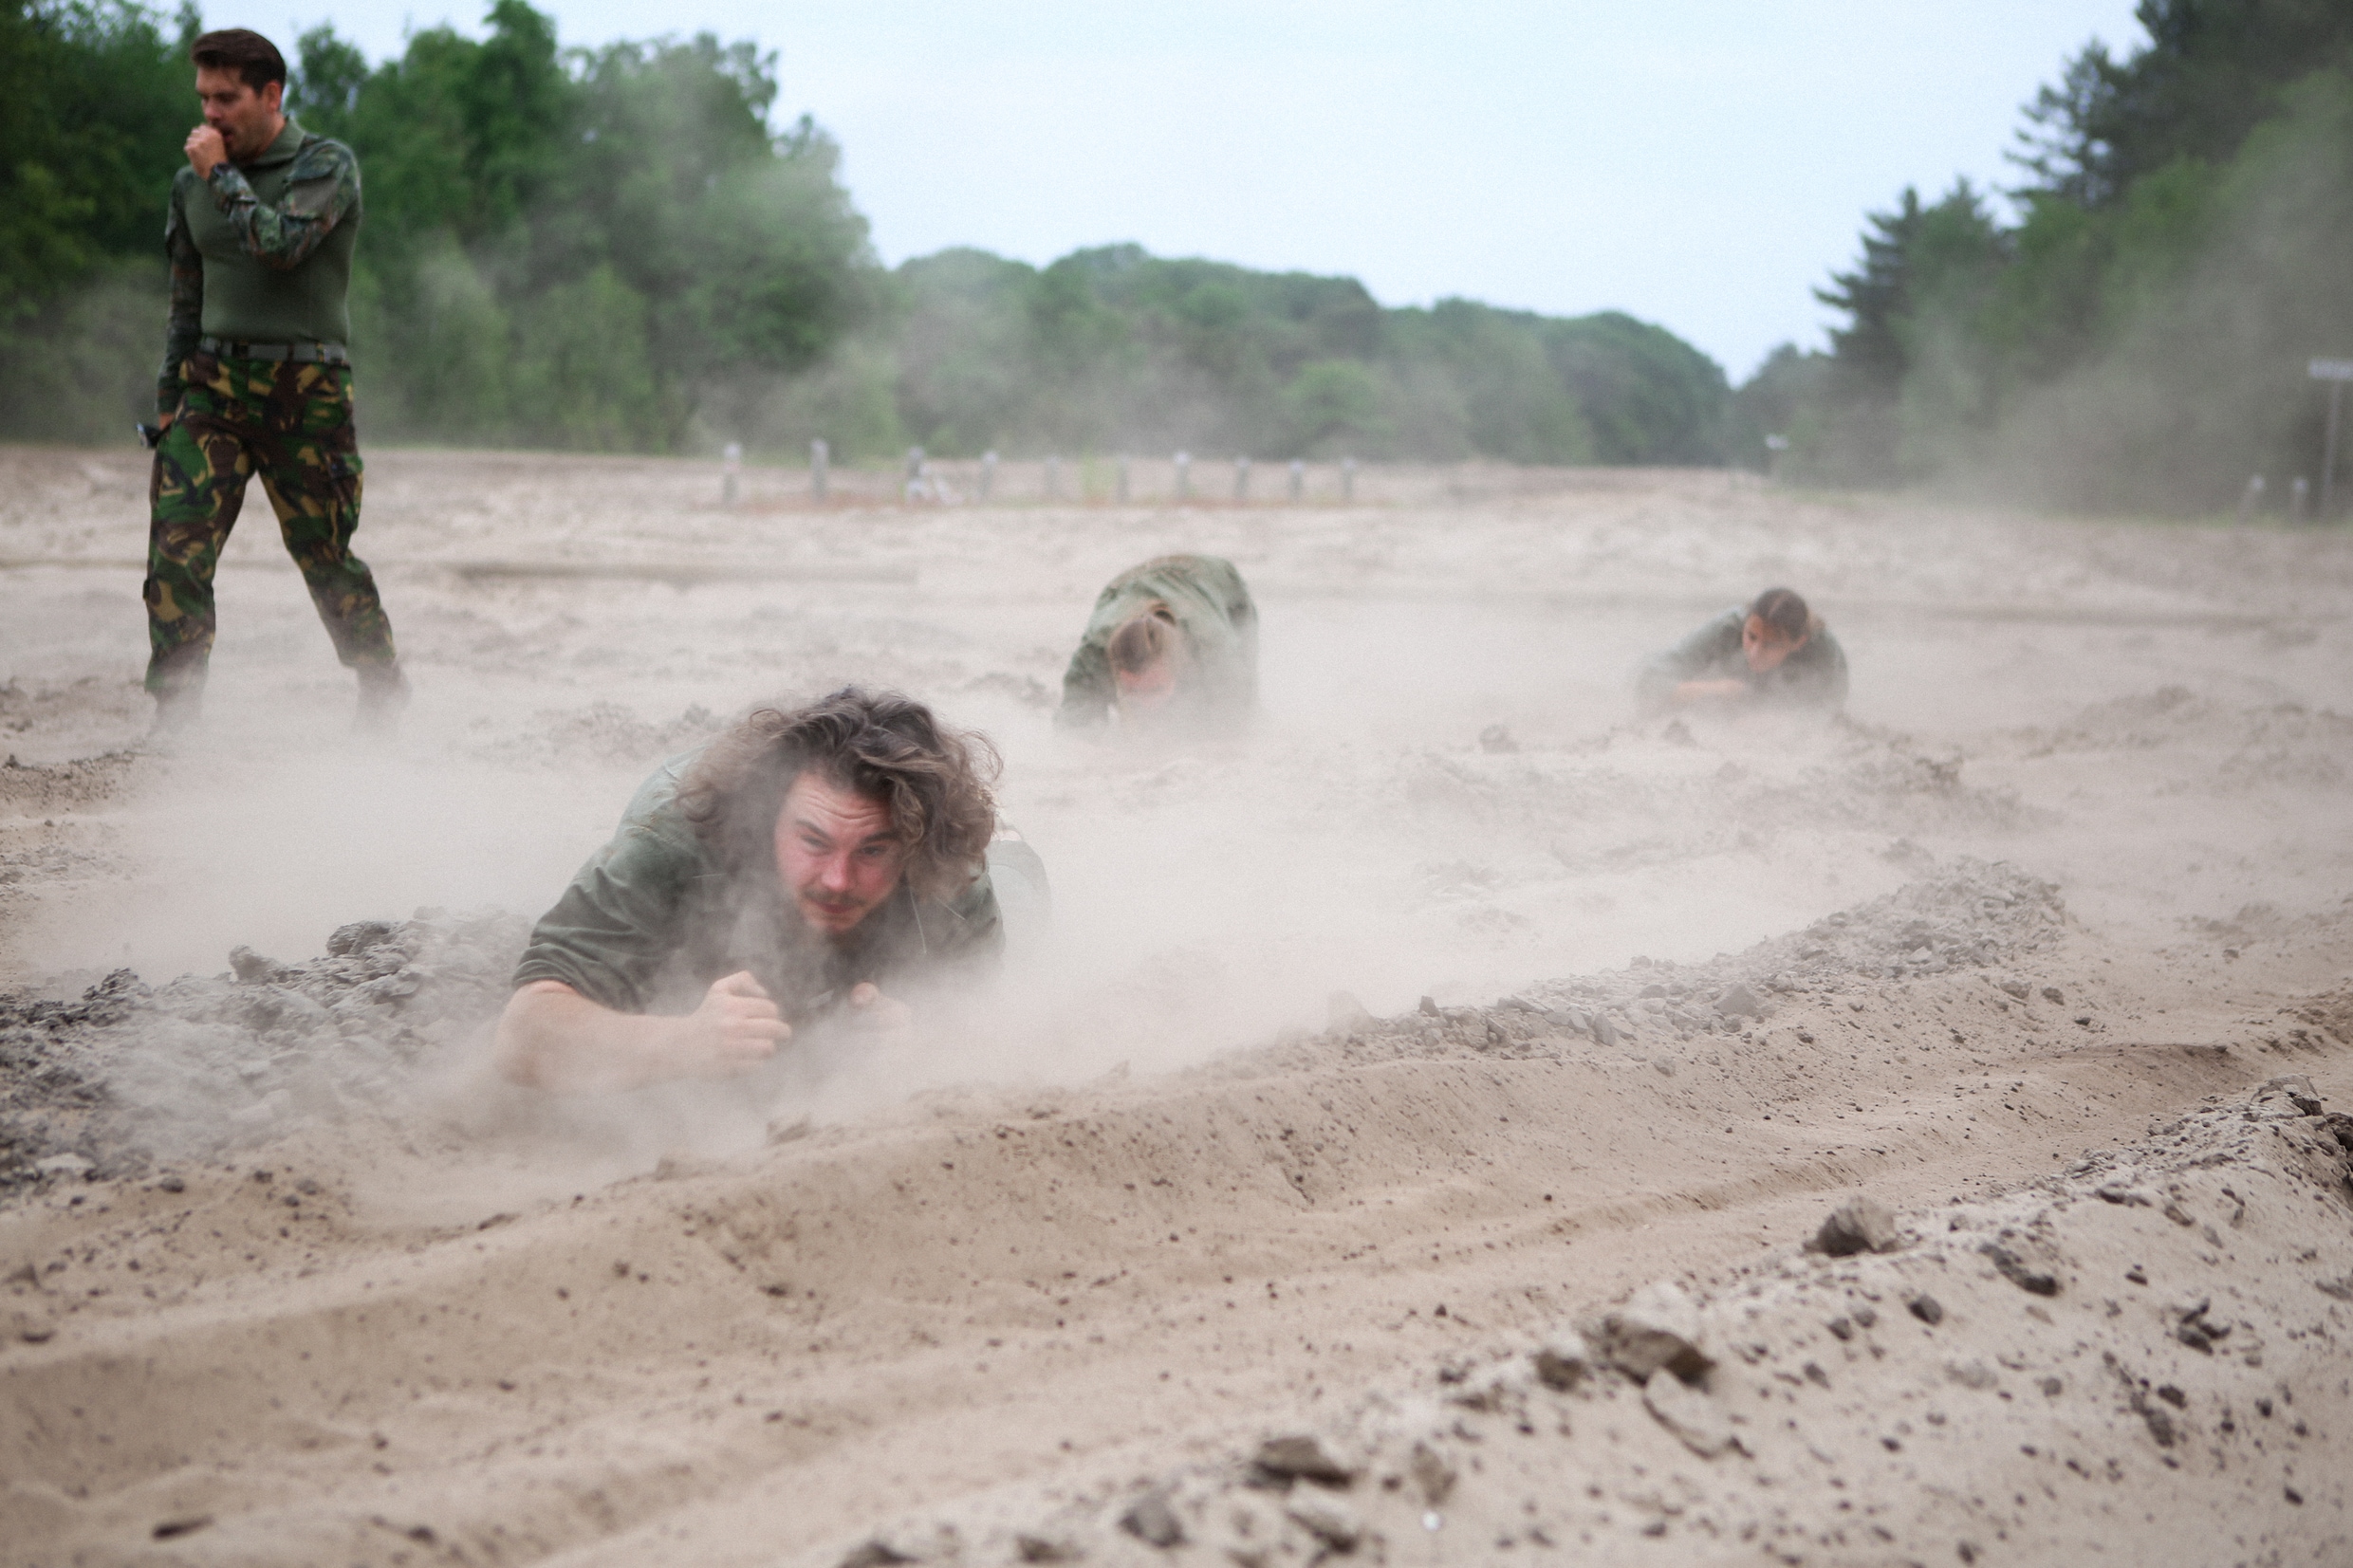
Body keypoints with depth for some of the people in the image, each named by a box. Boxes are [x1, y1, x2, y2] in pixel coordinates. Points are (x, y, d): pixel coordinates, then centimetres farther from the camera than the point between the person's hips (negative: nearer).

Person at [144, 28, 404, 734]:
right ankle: (175, 715, -7)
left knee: (325, 556, 5)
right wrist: (169, 400, 17)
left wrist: (221, 175, -10)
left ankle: (385, 688, 27)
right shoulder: (193, 181, 12)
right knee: (176, 546, -12)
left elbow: (280, 243, -21)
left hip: (305, 389, -4)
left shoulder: (326, 165, -3)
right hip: (214, 385, 4)